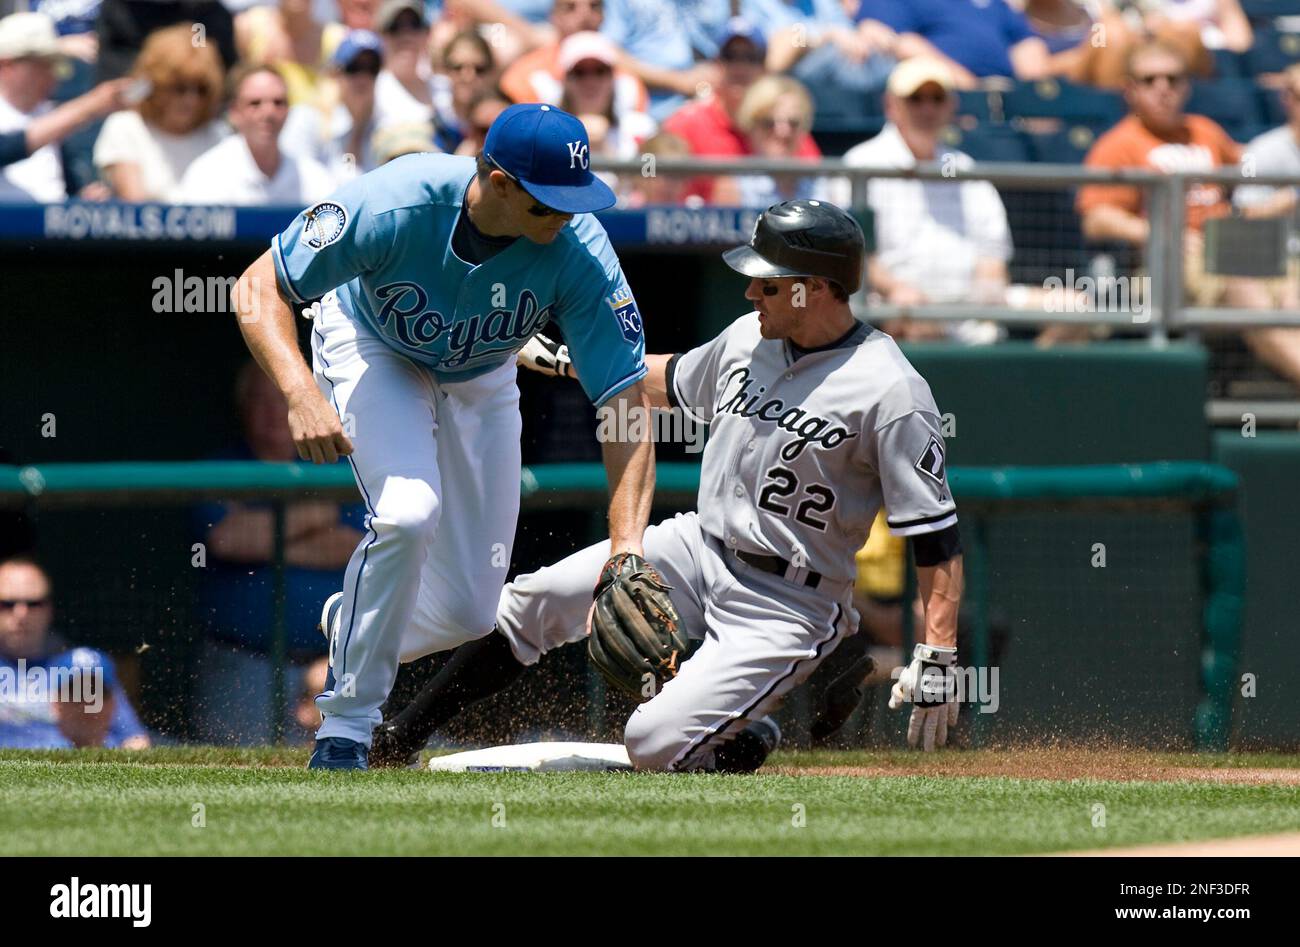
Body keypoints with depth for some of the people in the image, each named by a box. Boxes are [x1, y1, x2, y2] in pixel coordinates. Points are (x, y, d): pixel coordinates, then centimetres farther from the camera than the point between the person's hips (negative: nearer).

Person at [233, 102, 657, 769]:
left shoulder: (580, 252, -34)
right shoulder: (393, 206, -39)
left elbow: (627, 403, -34)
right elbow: (260, 287, -31)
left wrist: (625, 549, -45)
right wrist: (301, 393, -49)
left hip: (480, 378, 3)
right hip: (371, 348, -3)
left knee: (468, 608, 1)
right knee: (408, 511, -30)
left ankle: (351, 625, 36)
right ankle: (345, 727, -14)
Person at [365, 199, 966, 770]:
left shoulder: (892, 395, -19)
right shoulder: (749, 336, 3)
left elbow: (937, 535, -18)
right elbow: (673, 383, 27)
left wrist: (937, 659, -25)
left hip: (787, 610, -7)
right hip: (698, 549, 7)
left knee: (653, 746, -21)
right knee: (534, 600, -5)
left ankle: (739, 741, 12)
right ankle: (393, 742, 7)